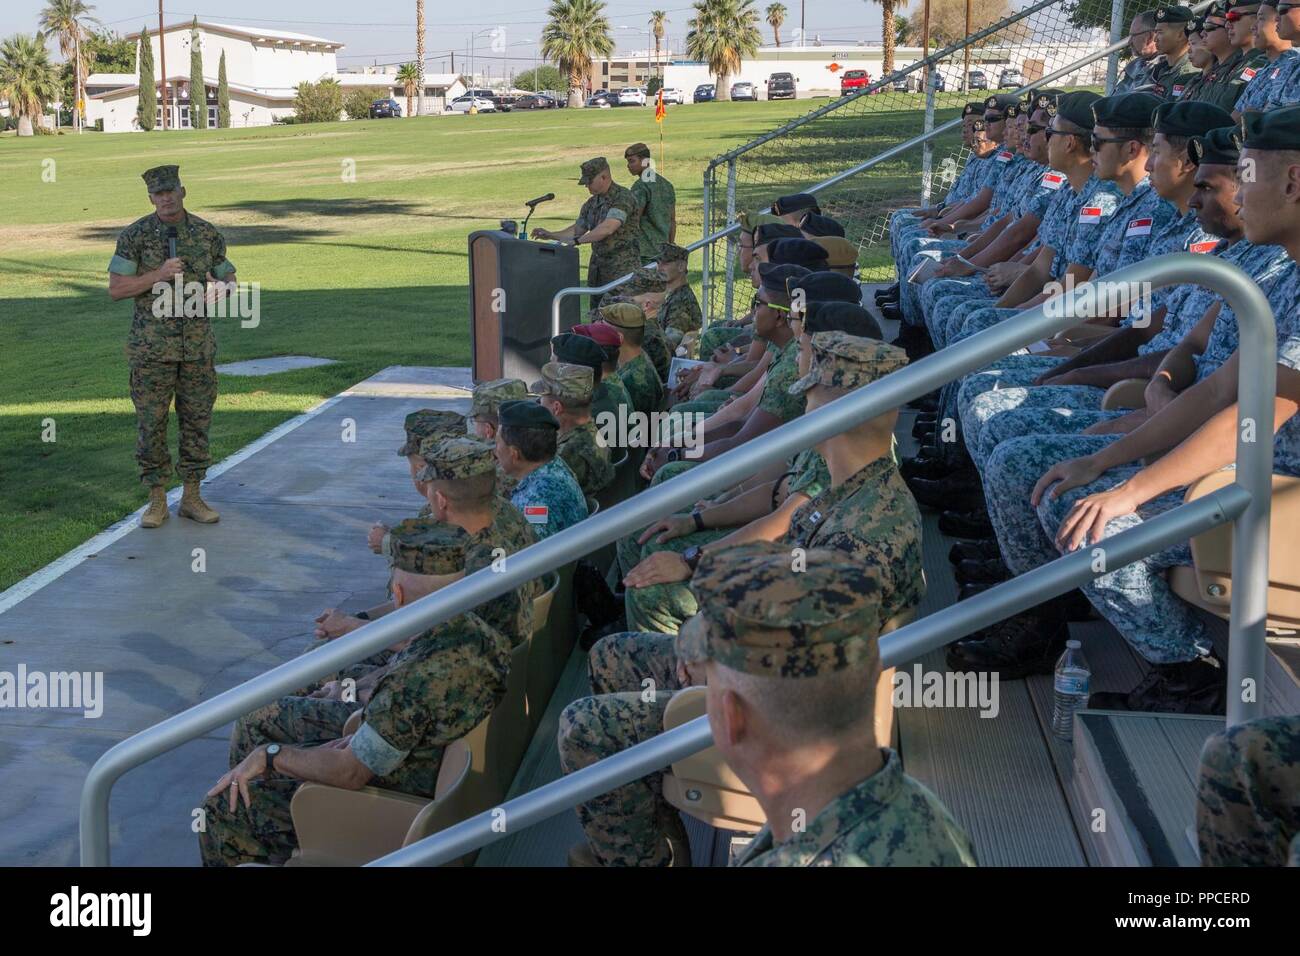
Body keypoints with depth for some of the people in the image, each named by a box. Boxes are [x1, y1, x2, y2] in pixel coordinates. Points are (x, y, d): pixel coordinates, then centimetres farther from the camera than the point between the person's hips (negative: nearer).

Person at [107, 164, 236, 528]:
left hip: (198, 343, 2)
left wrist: (220, 287, -12)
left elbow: (229, 279, 12)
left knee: (196, 419, 6)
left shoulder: (209, 235, 2)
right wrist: (158, 275, -19)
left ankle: (191, 497, 17)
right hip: (151, 345, -2)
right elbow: (116, 289, -6)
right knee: (151, 421, 1)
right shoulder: (135, 236, -5)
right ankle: (157, 501, 11)